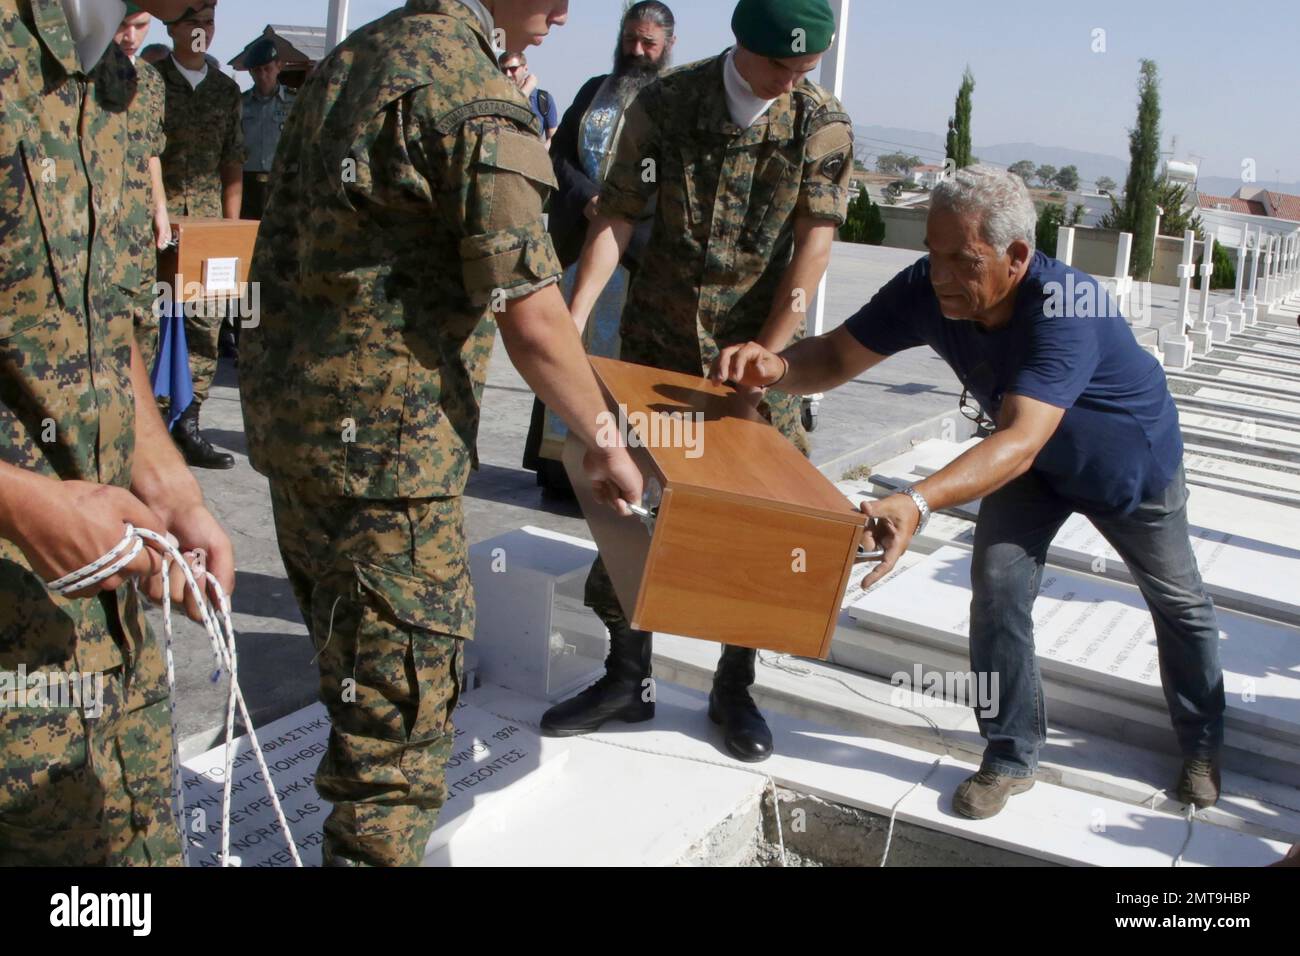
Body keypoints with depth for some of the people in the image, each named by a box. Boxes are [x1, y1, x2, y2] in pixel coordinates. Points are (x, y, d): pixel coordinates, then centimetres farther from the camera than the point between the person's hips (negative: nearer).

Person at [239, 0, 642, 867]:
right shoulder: (474, 91, -15)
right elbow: (531, 318, -19)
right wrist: (604, 441, -6)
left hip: (289, 413, 10)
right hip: (383, 438, -10)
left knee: (357, 671, 24)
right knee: (402, 706, 1)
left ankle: (361, 836, 42)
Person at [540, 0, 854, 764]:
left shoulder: (824, 126, -7)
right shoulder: (665, 105, -6)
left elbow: (814, 245, -11)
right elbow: (618, 215, -7)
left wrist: (766, 354, -18)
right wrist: (575, 319, -18)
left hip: (758, 353, 0)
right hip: (658, 343, 1)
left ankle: (735, 688, 19)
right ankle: (628, 679, 19)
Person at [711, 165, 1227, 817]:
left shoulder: (1064, 309, -46)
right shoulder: (927, 289, -29)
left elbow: (1020, 442, -57)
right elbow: (836, 356, -25)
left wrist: (917, 504, -73)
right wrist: (776, 366, -49)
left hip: (1133, 463, -3)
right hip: (1034, 468, 4)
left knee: (1178, 604, 17)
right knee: (997, 585, -14)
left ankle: (1202, 745, 43)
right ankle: (1011, 756, 6)